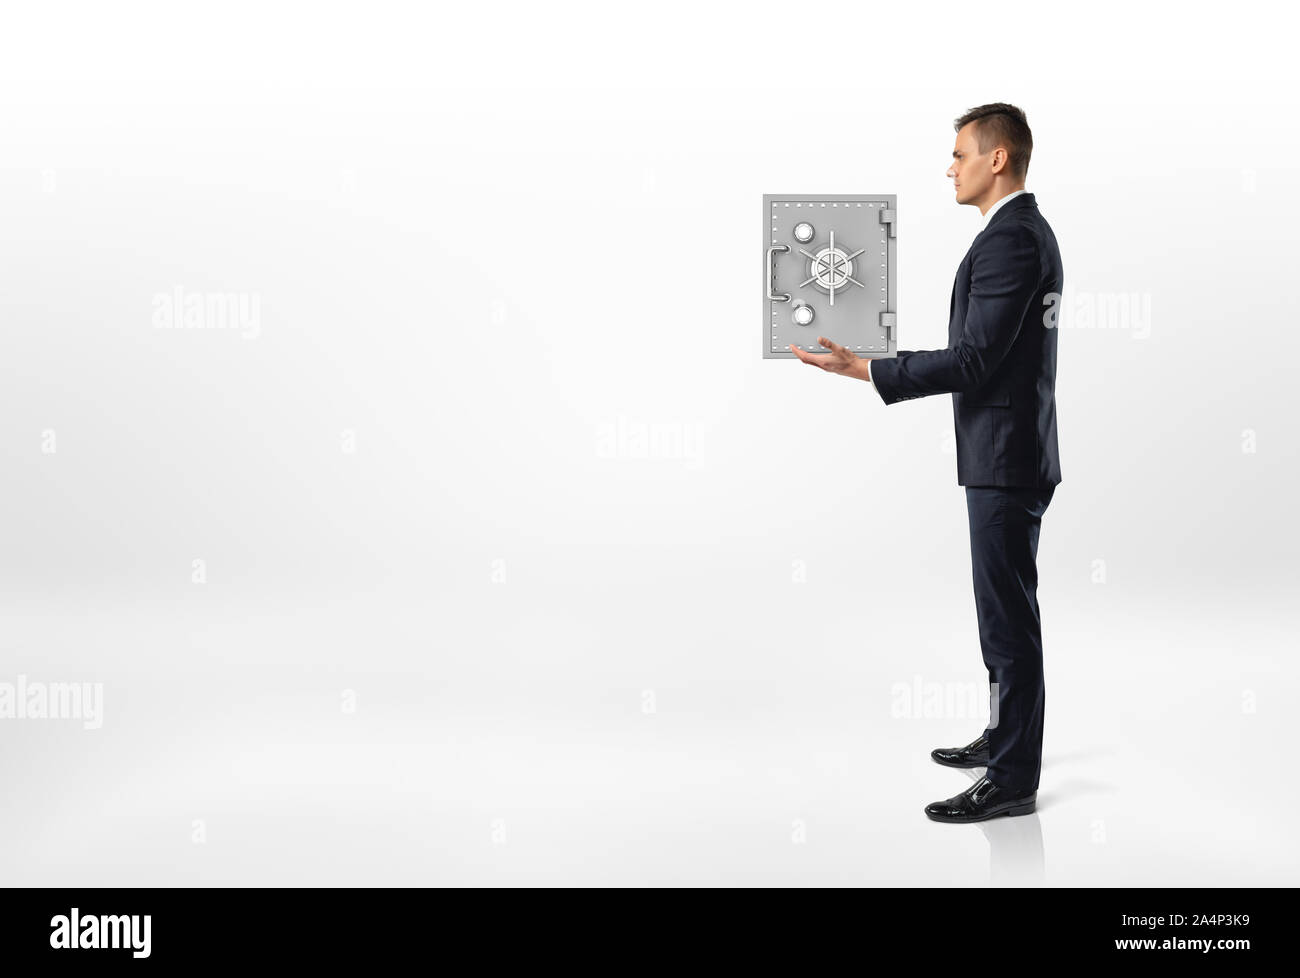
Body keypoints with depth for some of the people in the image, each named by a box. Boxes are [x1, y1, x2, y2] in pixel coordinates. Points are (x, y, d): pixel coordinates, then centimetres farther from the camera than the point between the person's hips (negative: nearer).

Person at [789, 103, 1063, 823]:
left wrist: (862, 368, -23)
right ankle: (1006, 736, 33)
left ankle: (1012, 779, 4)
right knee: (1006, 609, 20)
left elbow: (974, 359, -24)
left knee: (1008, 615, -4)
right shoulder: (1030, 230, 14)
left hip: (1005, 461, -11)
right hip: (1012, 451, 11)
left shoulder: (1009, 240, -18)